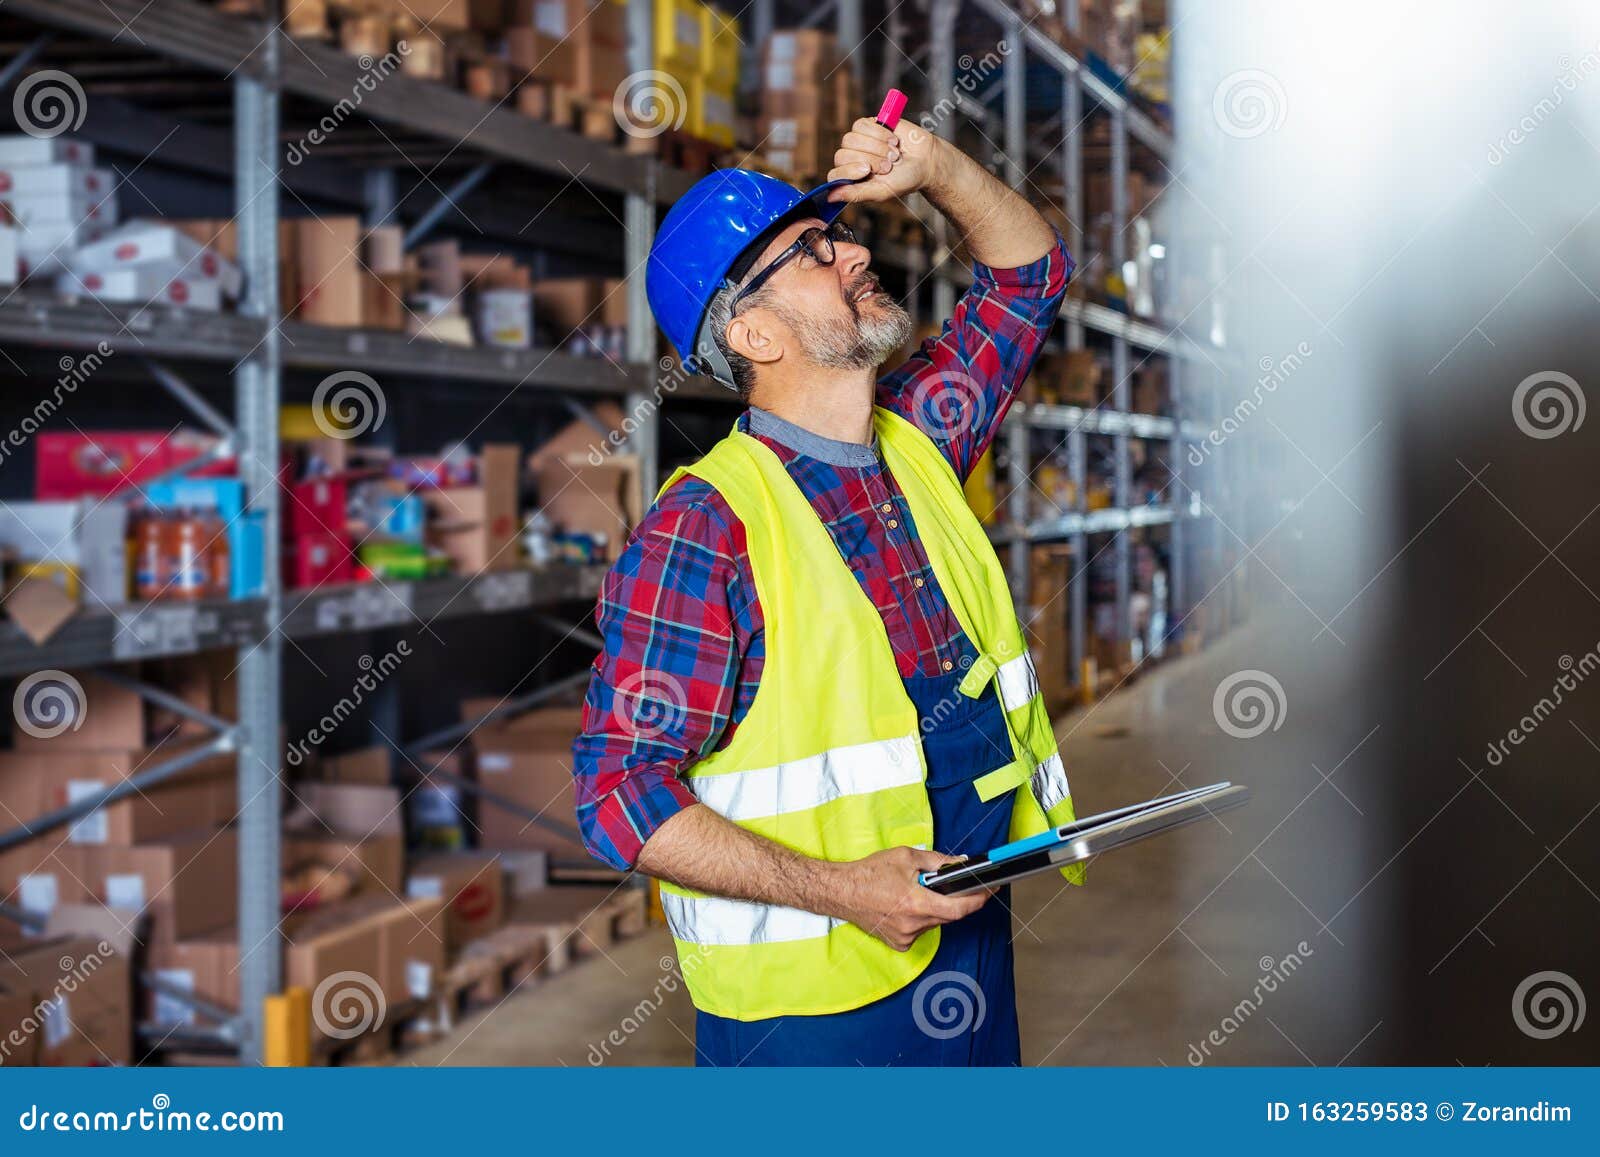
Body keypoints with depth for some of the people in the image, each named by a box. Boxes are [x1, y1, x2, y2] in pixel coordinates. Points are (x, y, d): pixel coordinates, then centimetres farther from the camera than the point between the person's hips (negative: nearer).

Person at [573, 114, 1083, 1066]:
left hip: (970, 937, 7)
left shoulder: (920, 443, 4)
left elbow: (1032, 267, 18)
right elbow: (621, 790, -19)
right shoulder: (702, 528, -17)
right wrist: (832, 888, -24)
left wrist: (929, 165, 1)